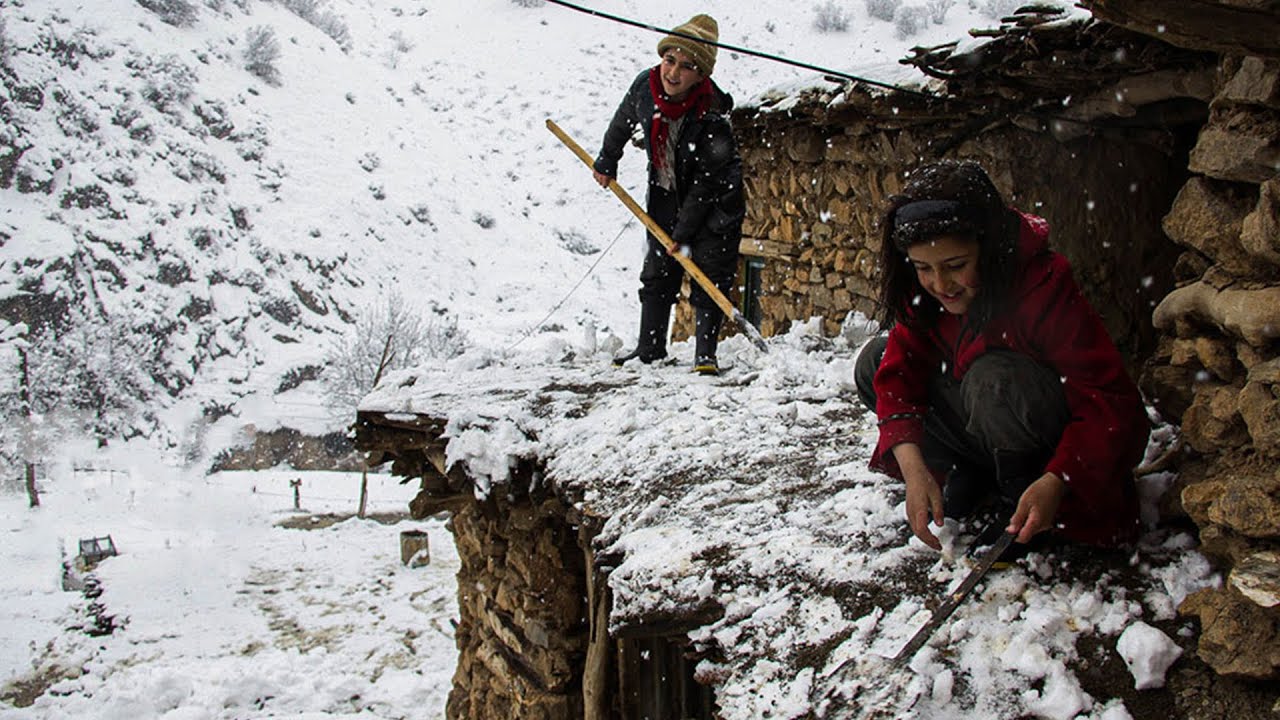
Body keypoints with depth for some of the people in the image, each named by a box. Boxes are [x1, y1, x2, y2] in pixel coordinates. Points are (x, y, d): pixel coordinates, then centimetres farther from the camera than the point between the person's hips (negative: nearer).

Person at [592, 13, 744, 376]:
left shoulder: (712, 118, -32)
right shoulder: (645, 87, -18)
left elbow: (705, 183, -25)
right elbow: (622, 124, 5)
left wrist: (683, 233, -21)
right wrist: (607, 162, 16)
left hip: (714, 201, -5)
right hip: (666, 196, 5)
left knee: (711, 276, -5)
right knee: (658, 271, 10)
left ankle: (705, 353, 2)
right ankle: (650, 347, 20)